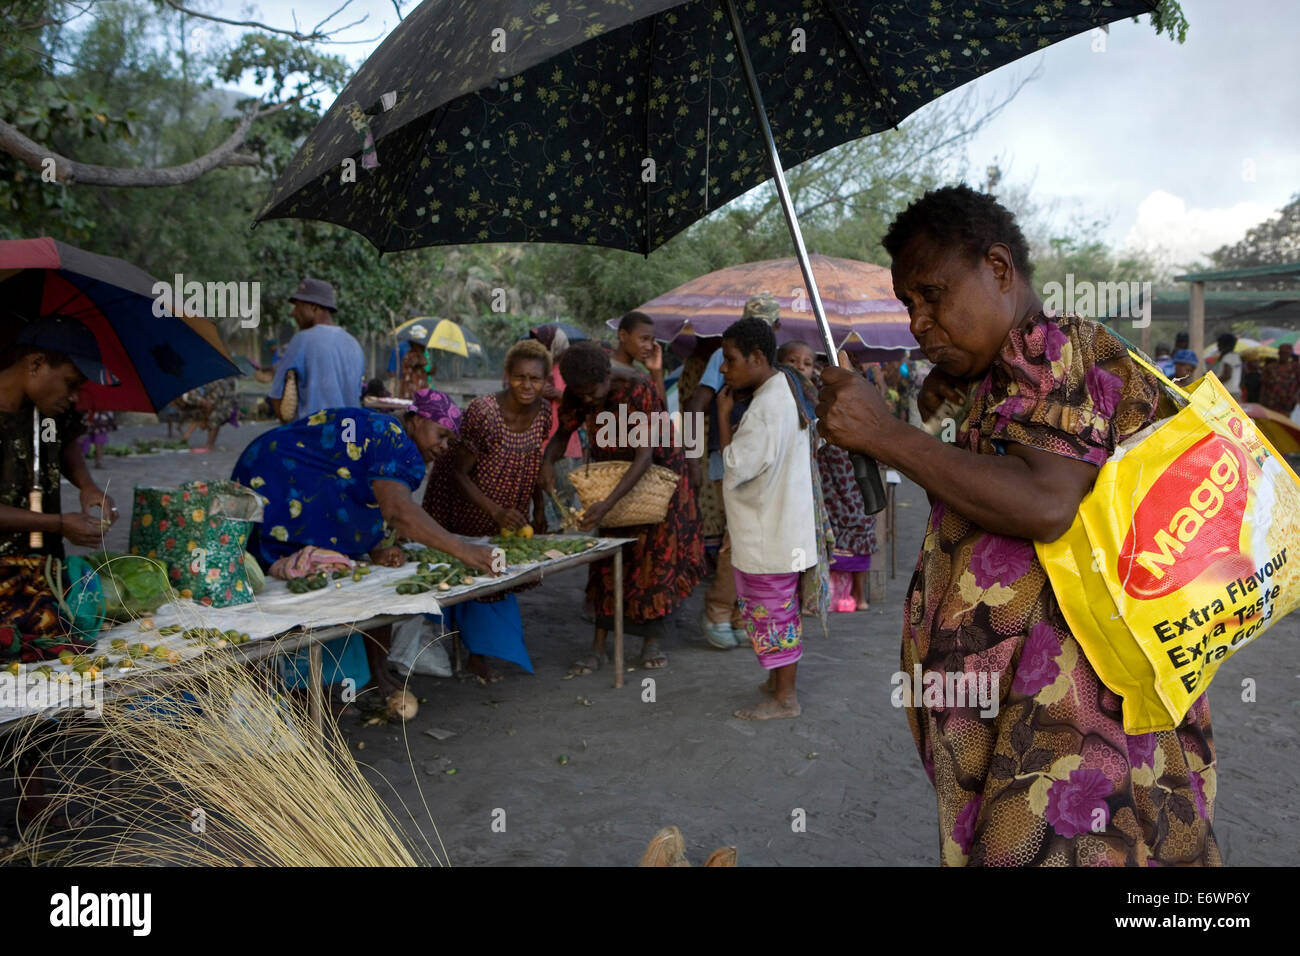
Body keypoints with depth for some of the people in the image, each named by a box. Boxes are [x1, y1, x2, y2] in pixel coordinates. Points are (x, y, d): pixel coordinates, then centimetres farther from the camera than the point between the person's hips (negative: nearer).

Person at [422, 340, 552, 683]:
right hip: (460, 501, -5)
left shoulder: (543, 412, -10)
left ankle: (479, 655, 24)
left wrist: (539, 510, 0)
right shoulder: (483, 411, -29)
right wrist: (497, 512, -33)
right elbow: (458, 473, -25)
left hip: (508, 512, 6)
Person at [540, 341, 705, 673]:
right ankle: (598, 646, 2)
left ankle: (652, 640, 12)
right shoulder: (576, 394, -16)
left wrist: (607, 504, -44)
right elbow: (562, 434, -3)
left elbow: (645, 455, -36)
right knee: (608, 555, 0)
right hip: (611, 471, 4)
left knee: (655, 552, -1)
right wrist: (548, 461, -28)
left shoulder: (638, 390, -32)